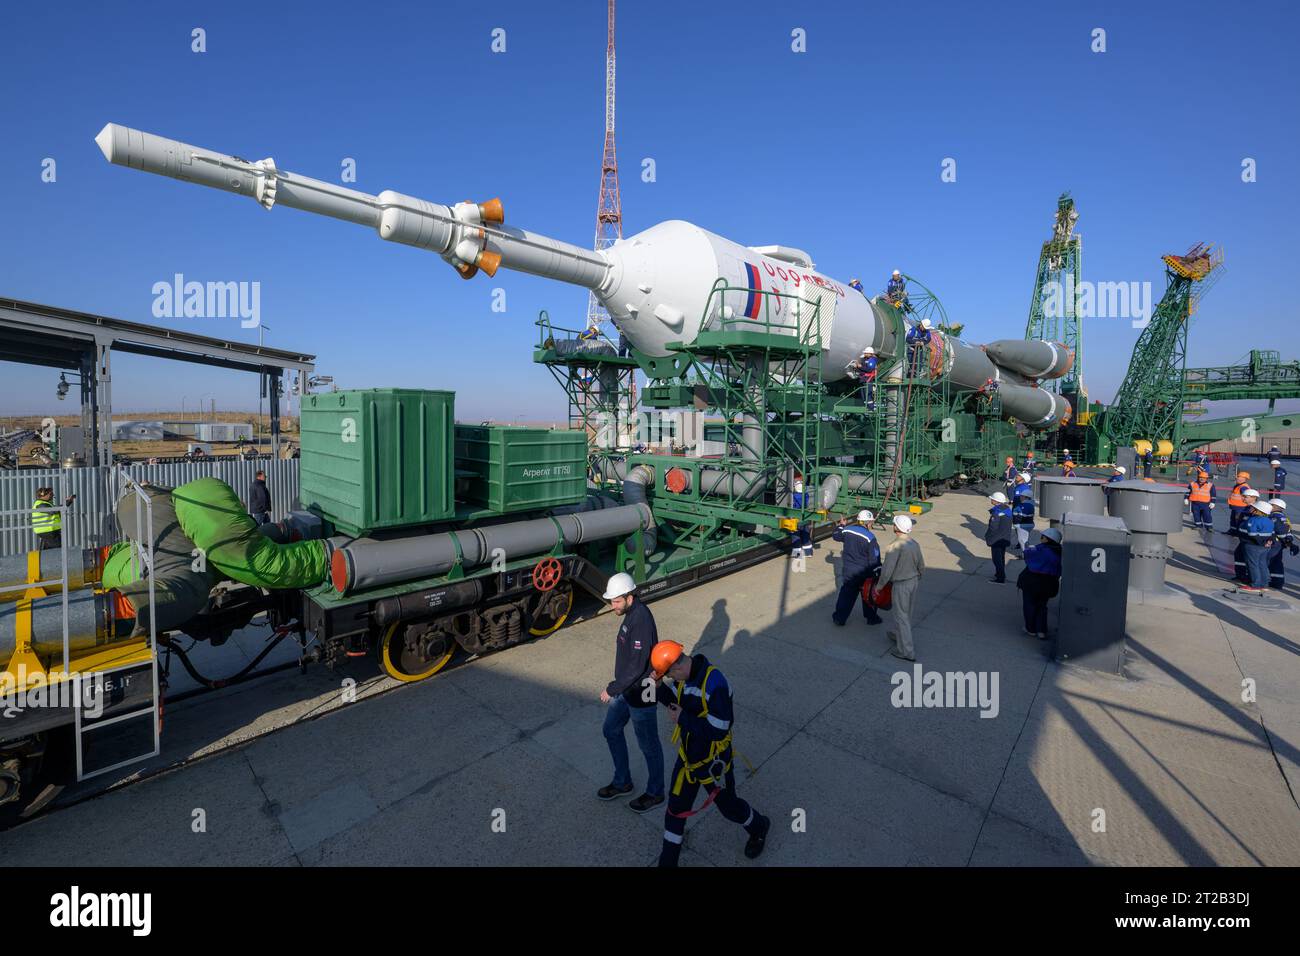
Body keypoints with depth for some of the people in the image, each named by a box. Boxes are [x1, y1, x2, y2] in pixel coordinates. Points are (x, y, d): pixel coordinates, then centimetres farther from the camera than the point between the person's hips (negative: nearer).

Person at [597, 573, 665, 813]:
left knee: (648, 745, 12)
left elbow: (637, 667, -30)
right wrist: (616, 687, 21)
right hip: (626, 689, 10)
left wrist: (611, 689, -21)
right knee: (612, 730, 22)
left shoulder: (642, 622, -31)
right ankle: (622, 782, 41)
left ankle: (655, 793, 34)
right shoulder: (631, 613, -1)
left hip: (641, 694, -9)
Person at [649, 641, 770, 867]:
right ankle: (668, 859, 36)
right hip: (688, 757, 6)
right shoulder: (687, 676, -10)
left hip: (713, 763, -6)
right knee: (675, 808, 15)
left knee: (728, 805, 20)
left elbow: (718, 730, -32)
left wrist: (683, 719, -26)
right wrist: (660, 686, -11)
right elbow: (678, 704, 7)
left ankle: (759, 827, 51)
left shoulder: (715, 685, -35)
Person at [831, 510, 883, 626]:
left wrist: (841, 525, 33)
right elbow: (874, 559, -16)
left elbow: (835, 535, 16)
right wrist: (878, 573, -6)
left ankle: (840, 618, 19)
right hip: (864, 573, -3)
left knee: (846, 593, 14)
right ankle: (871, 617, 33)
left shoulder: (847, 530, -6)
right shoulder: (870, 538, -18)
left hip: (847, 570, 4)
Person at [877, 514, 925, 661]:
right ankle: (901, 636, 42)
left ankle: (906, 651, 8)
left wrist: (880, 585, -9)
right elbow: (922, 567, 8)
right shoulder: (915, 544, -1)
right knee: (907, 612, 23)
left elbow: (887, 570, -22)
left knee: (901, 616, 3)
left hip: (901, 584, -8)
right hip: (914, 581, 8)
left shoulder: (894, 547, -24)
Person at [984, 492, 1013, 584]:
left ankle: (1000, 578, 4)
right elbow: (1007, 526, 12)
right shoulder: (1007, 509, 4)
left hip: (997, 539, -9)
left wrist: (987, 537, -10)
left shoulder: (996, 512, -22)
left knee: (997, 558, 0)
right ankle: (1001, 574, 33)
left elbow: (993, 528, -21)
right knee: (1001, 557, 20)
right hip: (1005, 538, 9)